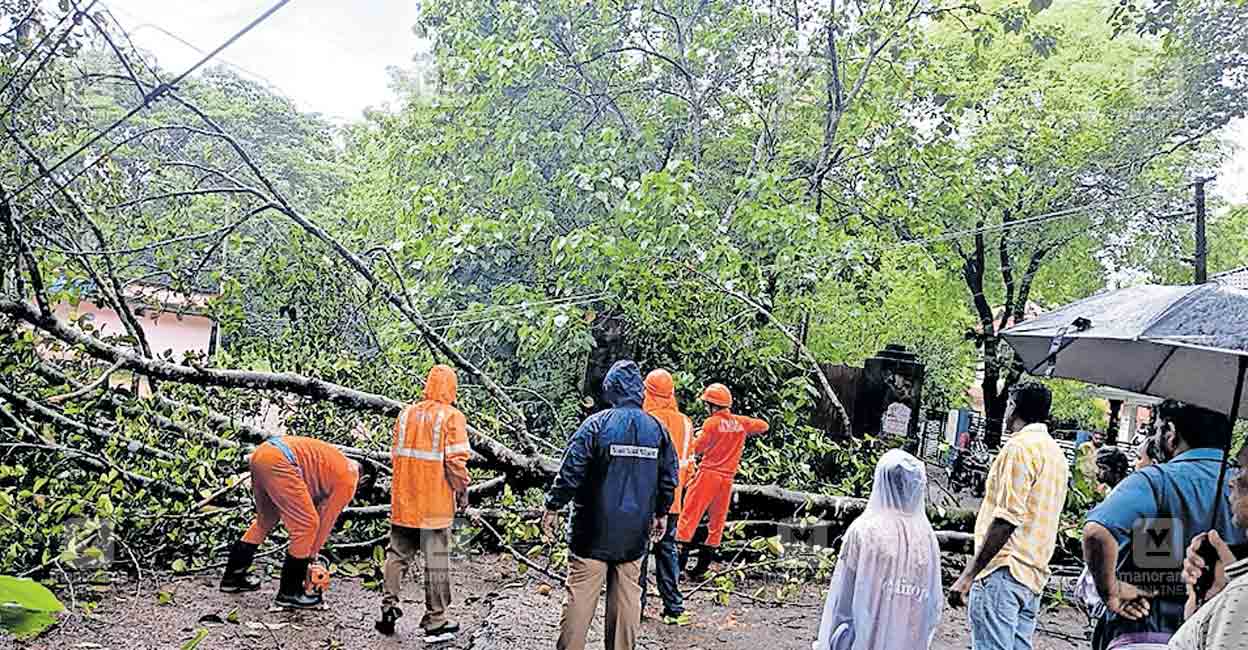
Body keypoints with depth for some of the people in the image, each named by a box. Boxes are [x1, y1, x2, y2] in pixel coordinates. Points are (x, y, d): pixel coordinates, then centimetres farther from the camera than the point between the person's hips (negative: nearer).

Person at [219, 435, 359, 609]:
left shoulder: (334, 465, 30)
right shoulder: (347, 479, 6)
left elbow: (316, 508, 30)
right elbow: (326, 521, 10)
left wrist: (310, 554, 32)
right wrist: (311, 557, 22)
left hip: (261, 453, 10)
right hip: (279, 463, -10)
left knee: (265, 521, 28)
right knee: (307, 525, 0)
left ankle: (233, 576, 37)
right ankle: (289, 593, 10)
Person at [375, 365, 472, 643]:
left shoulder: (406, 413, 6)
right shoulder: (452, 417, -9)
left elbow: (395, 453, 11)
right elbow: (456, 461, -14)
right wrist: (462, 491, -1)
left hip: (404, 500, 4)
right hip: (436, 503, -4)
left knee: (397, 554, 19)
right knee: (436, 562, 4)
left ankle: (389, 607, 16)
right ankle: (435, 623, 10)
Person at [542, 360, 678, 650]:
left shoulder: (596, 424, -10)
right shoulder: (658, 429, 2)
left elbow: (571, 472, -11)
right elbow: (669, 479, 8)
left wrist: (552, 508, 0)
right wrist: (661, 514, 21)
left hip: (593, 531, -3)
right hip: (635, 533, 3)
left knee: (580, 594, 3)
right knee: (627, 597, 11)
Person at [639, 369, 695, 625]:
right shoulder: (685, 422, 3)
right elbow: (688, 461, 9)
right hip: (672, 500, 5)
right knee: (668, 550, 13)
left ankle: (636, 605, 12)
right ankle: (674, 608, 13)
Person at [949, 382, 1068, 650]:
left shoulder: (1020, 446, -10)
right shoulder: (1056, 452, 19)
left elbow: (1008, 518, -18)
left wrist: (969, 574, -17)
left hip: (1004, 570, -9)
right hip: (1034, 576, 9)